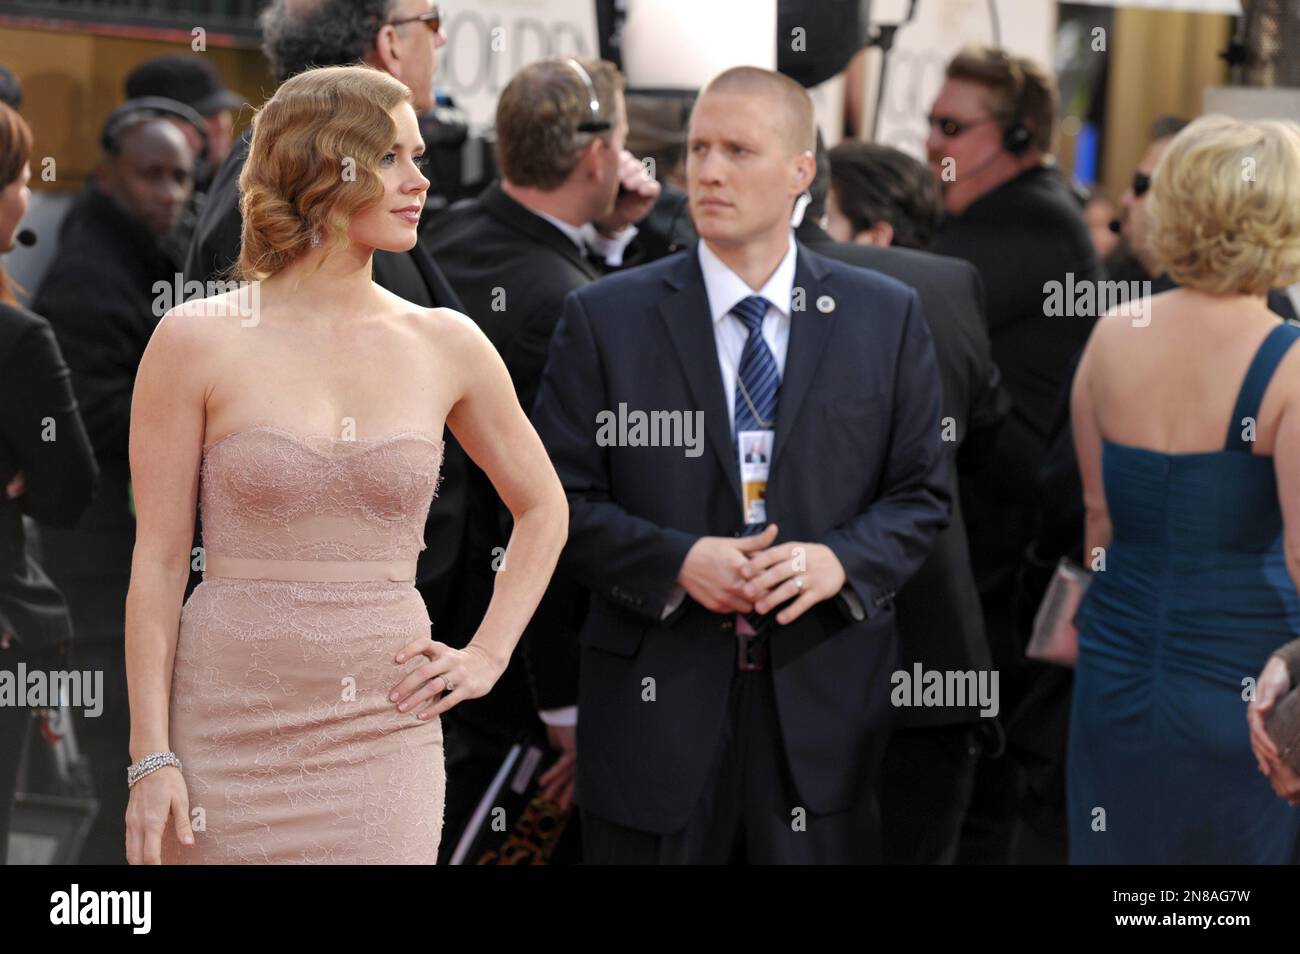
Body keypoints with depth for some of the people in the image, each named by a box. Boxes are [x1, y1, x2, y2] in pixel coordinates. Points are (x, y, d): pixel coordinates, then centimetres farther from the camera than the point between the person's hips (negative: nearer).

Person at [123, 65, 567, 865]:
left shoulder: (446, 345, 5)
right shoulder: (197, 342, -3)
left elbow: (543, 508, 20)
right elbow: (158, 560, -2)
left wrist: (487, 657, 9)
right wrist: (151, 760, -6)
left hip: (385, 737, 2)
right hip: (232, 733, -2)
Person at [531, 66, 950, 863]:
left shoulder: (886, 317, 6)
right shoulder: (606, 318, 2)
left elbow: (922, 494, 7)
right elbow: (561, 498, 0)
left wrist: (840, 560, -13)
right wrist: (677, 562, -15)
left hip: (825, 702, 1)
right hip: (657, 702, -1)